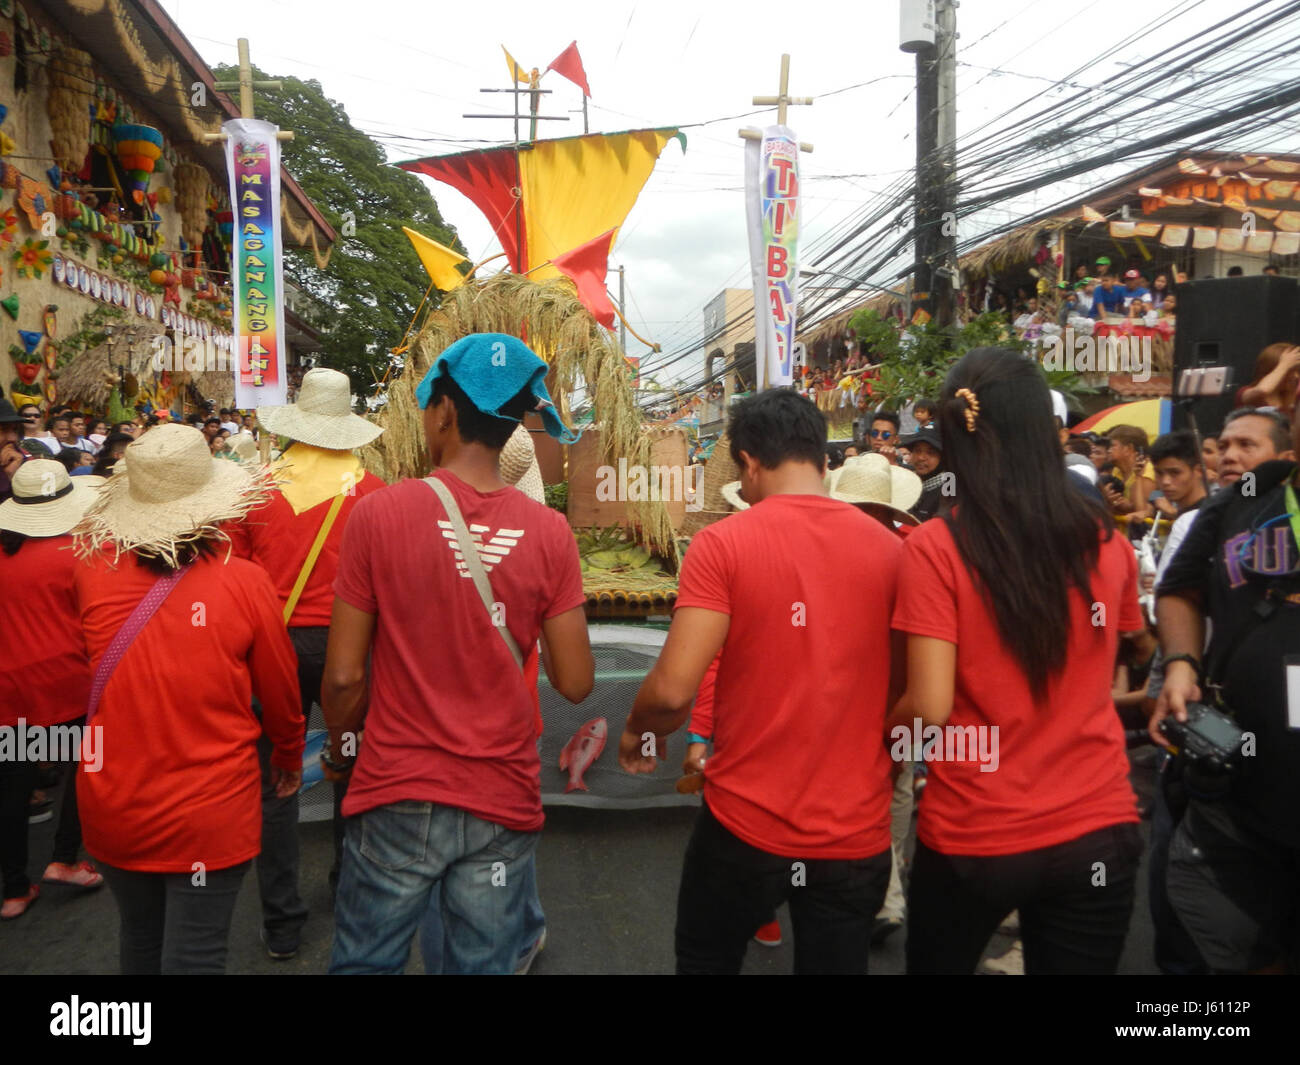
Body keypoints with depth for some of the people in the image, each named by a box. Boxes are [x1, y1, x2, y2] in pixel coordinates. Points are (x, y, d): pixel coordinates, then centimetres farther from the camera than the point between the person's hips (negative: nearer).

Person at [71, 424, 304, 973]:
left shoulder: (95, 574, -9)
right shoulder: (245, 582, -17)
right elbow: (280, 692, -4)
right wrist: (290, 758, 14)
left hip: (112, 807, 4)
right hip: (210, 814, -4)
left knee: (140, 944, 24)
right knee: (193, 957, 7)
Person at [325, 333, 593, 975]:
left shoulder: (378, 513, -12)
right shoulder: (548, 531, -8)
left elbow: (343, 676, -8)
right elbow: (575, 683, -5)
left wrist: (340, 749, 11)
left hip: (397, 797, -1)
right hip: (504, 801, 1)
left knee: (365, 961, 18)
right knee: (483, 965, 18)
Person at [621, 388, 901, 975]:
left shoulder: (723, 543, -14)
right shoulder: (889, 549, -3)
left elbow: (673, 688, -20)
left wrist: (637, 731, 2)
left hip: (745, 825, -2)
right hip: (857, 833, 3)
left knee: (704, 963, 24)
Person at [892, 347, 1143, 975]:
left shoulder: (935, 548, -16)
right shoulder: (1106, 540, -3)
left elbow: (930, 708, -18)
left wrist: (886, 725, 3)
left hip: (973, 833, -2)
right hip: (1097, 828, 3)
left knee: (936, 964, 24)